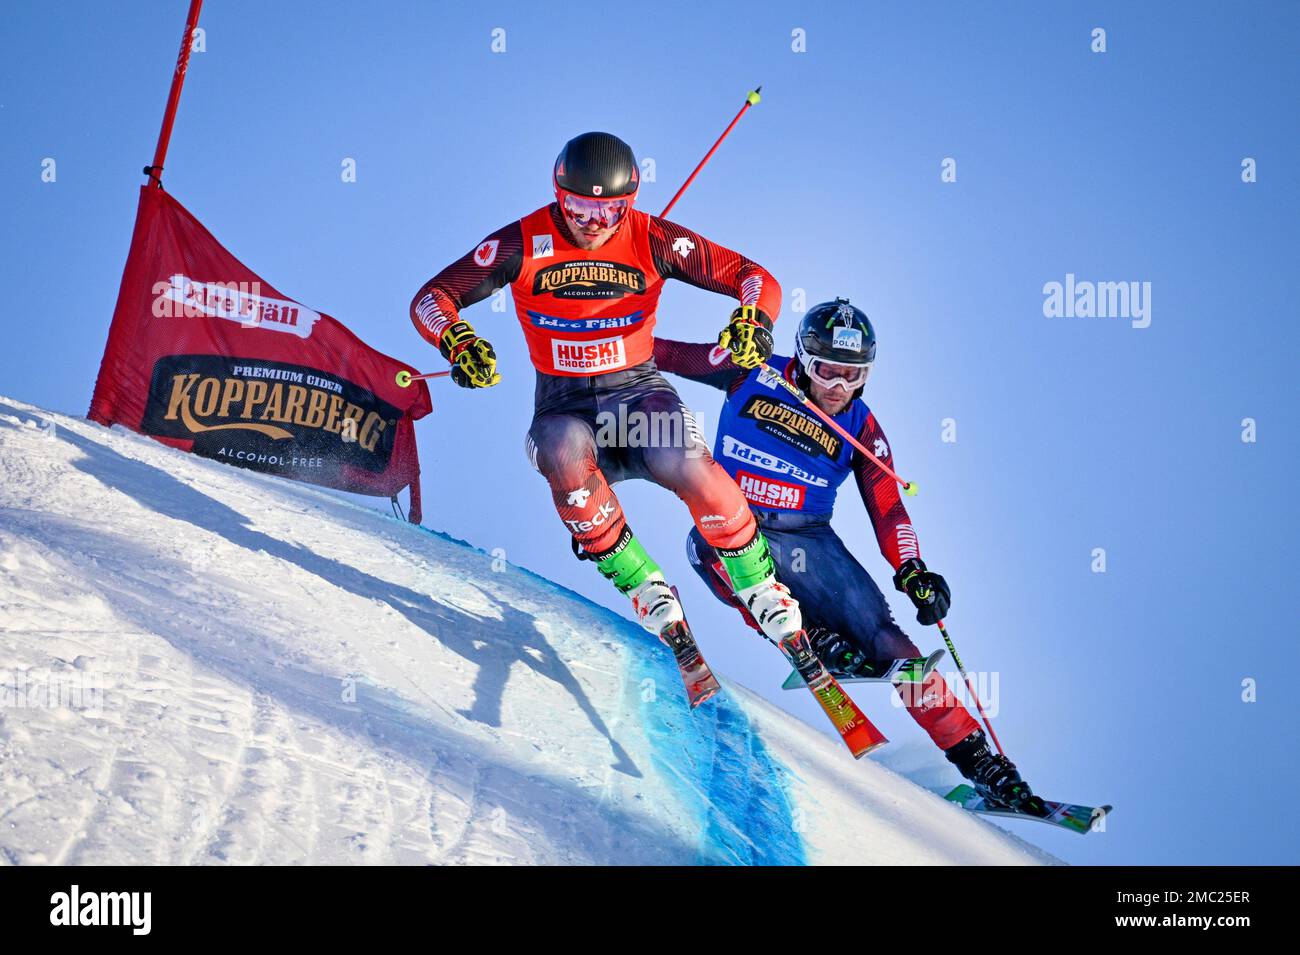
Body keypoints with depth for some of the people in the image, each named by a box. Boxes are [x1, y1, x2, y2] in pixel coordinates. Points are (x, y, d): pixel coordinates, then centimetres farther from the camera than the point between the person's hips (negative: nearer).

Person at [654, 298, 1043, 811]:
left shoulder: (861, 428, 3)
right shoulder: (753, 374, -3)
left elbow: (887, 510, 0)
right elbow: (666, 353, 4)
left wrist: (912, 572, -15)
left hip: (807, 540, 1)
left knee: (877, 630, -15)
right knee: (705, 544, -37)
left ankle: (972, 753, -11)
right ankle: (811, 640, -34)